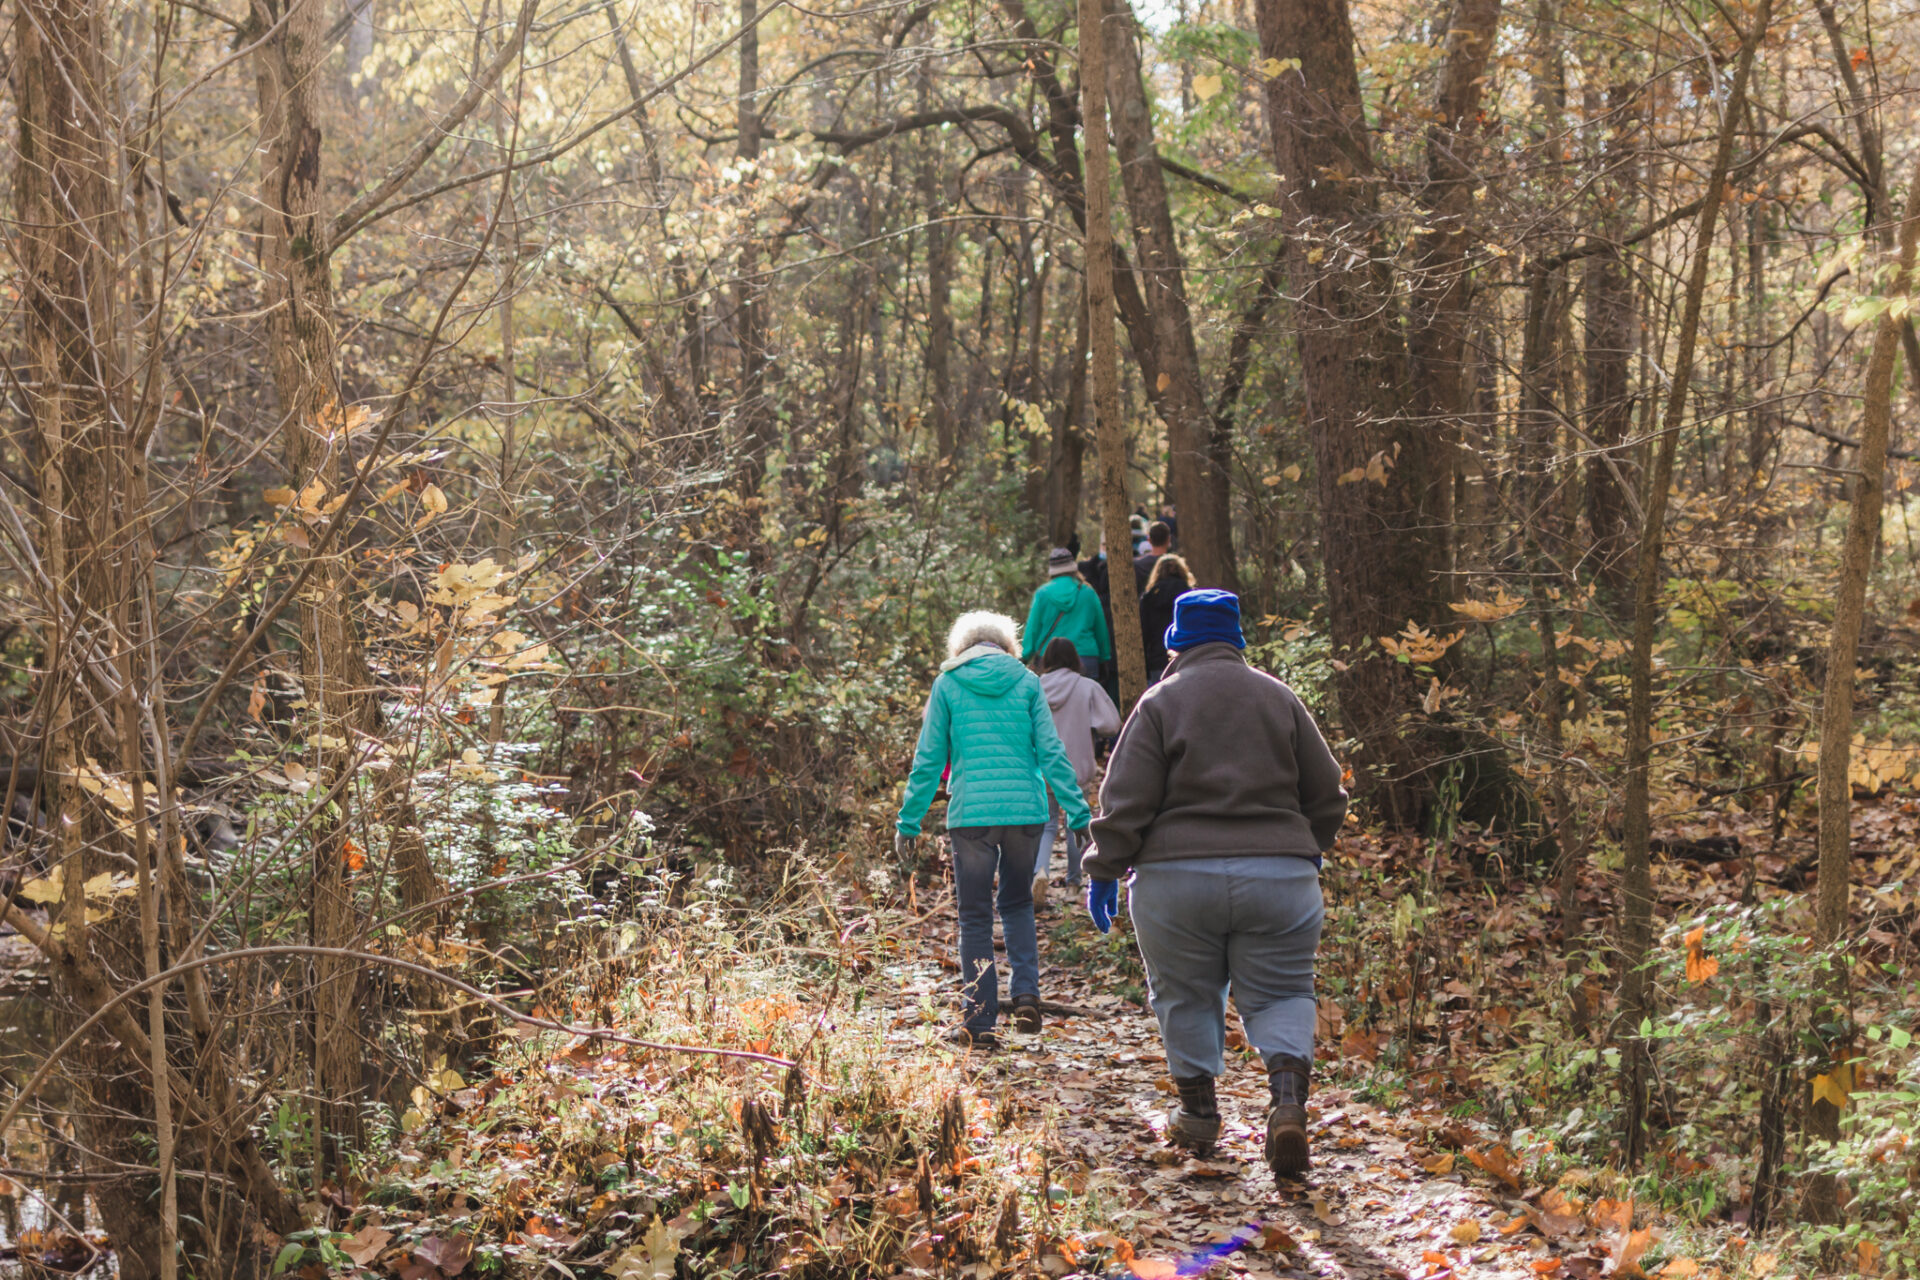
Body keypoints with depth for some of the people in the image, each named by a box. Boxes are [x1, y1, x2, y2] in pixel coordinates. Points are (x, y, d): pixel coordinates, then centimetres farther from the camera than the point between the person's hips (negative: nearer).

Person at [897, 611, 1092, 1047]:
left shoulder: (947, 684, 3)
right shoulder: (1026, 683, 6)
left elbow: (928, 760, 2)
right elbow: (1052, 753, 1)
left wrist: (909, 821, 8)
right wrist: (1078, 814, 3)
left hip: (971, 814, -1)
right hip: (1026, 811, 2)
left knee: (975, 917, 7)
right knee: (1018, 904, 20)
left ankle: (980, 1020, 7)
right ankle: (1026, 995, 3)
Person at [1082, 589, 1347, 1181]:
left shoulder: (1161, 702, 0)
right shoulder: (1280, 698, 9)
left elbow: (1125, 802, -5)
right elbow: (1327, 796, 13)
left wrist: (1104, 870, 4)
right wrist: (1305, 851, 29)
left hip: (1177, 880, -2)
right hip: (1279, 877, 2)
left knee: (1186, 997, 15)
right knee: (1279, 994, 9)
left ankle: (1198, 1111, 21)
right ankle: (1289, 1098, -12)